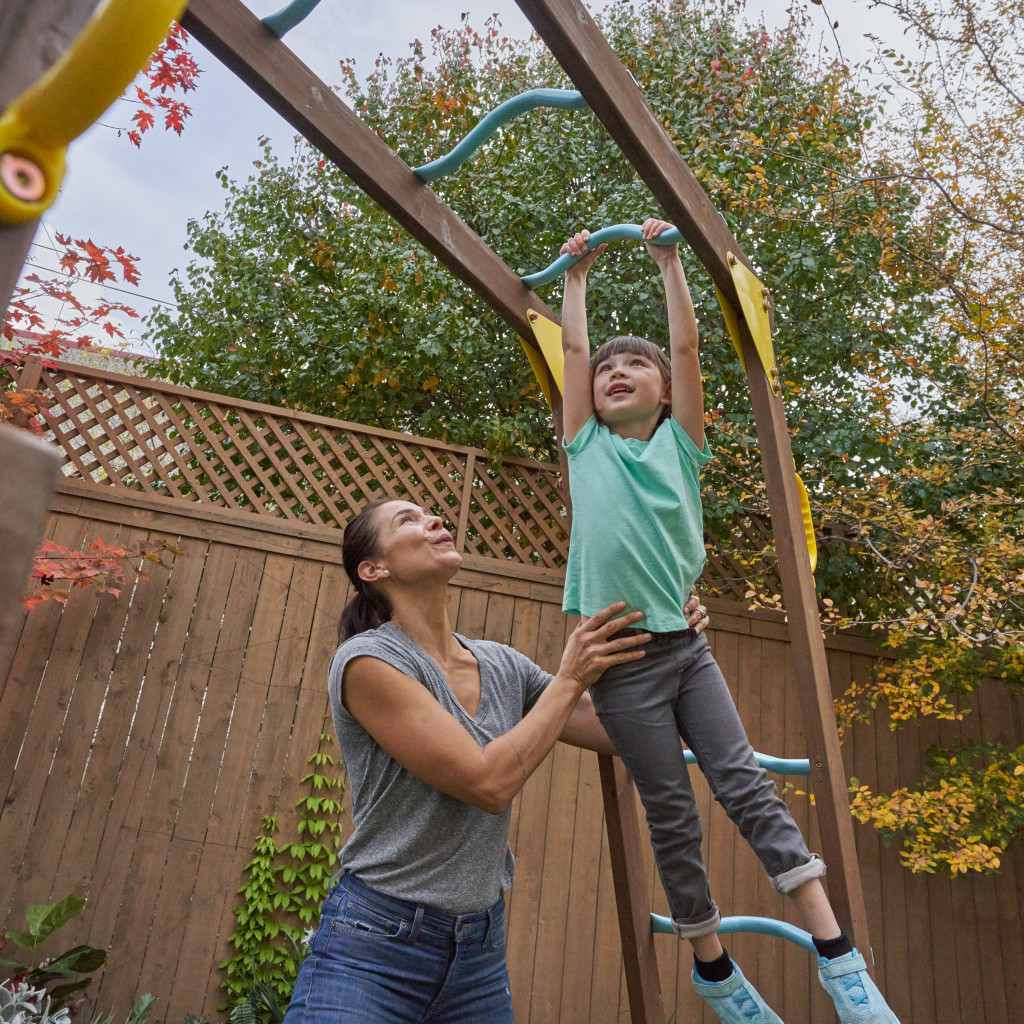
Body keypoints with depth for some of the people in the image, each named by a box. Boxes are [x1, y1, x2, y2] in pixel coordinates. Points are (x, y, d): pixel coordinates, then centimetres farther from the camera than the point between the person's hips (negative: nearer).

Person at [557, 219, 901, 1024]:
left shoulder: (679, 445, 8)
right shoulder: (587, 448, 6)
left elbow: (686, 343, 4)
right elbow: (574, 346, 9)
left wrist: (668, 259, 10)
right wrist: (576, 273, 19)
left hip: (686, 645, 1)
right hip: (622, 657, -1)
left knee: (748, 785, 1)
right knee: (672, 814, 6)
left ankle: (838, 955, 8)